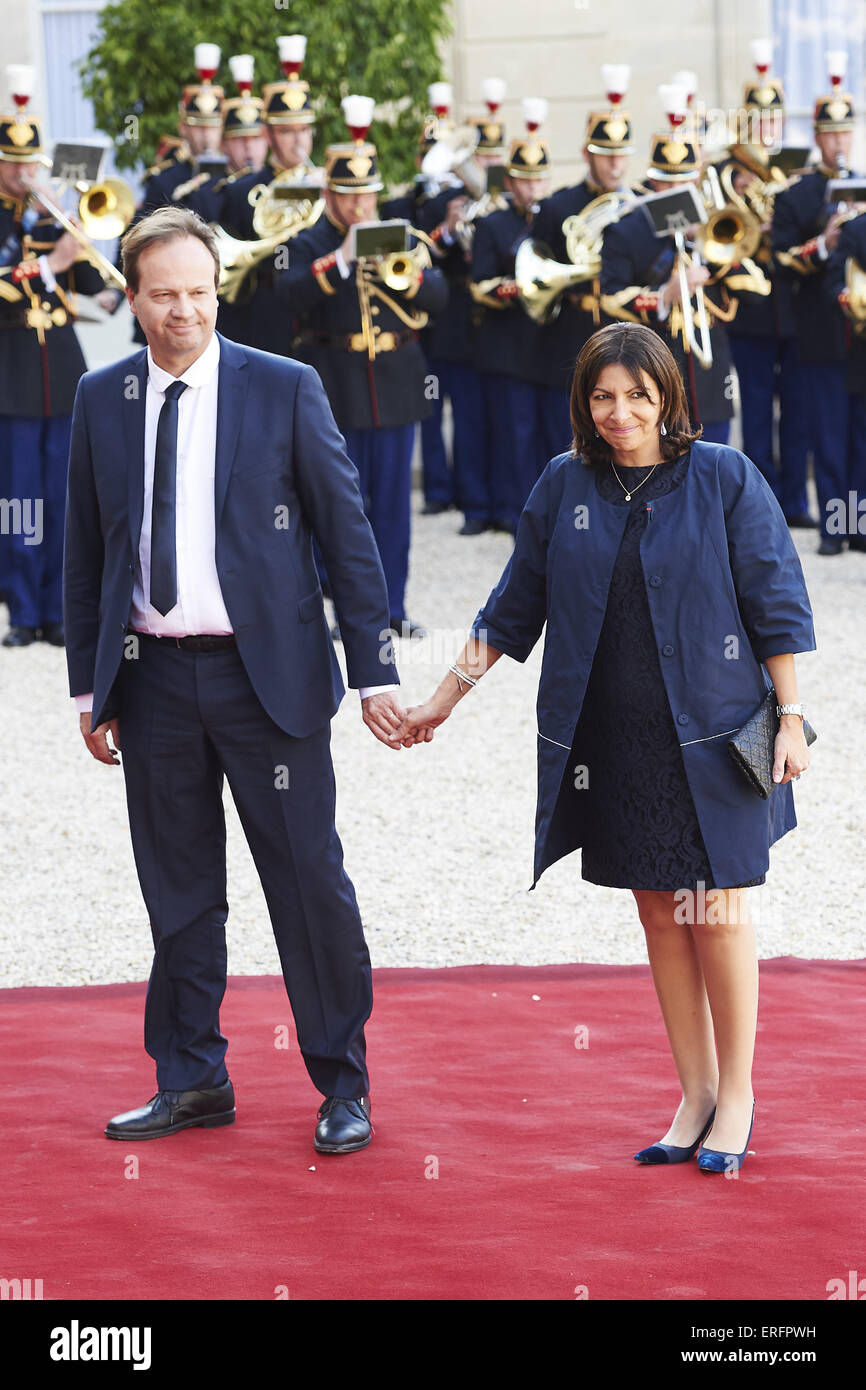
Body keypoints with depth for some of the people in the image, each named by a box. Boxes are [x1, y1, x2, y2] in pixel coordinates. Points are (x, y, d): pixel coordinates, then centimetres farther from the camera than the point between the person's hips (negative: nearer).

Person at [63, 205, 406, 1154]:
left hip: (266, 674, -3)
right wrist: (89, 684, 10)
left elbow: (347, 533, -1)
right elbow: (86, 551, 12)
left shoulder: (285, 390, -2)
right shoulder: (101, 400, 6)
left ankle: (342, 1084, 10)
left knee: (310, 882, -1)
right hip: (152, 677, 3)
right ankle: (191, 1081, 20)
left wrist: (373, 670, -5)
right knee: (178, 892, 10)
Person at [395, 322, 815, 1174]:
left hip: (709, 735, -3)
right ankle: (696, 1092, 16)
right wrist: (448, 695, 15)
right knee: (659, 914, 7)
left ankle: (736, 1094, 9)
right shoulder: (564, 488, 6)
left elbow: (775, 605, -2)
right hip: (612, 742, 3)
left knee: (716, 911, -2)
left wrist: (791, 718, -6)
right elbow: (514, 608, 14)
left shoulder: (723, 479, -3)